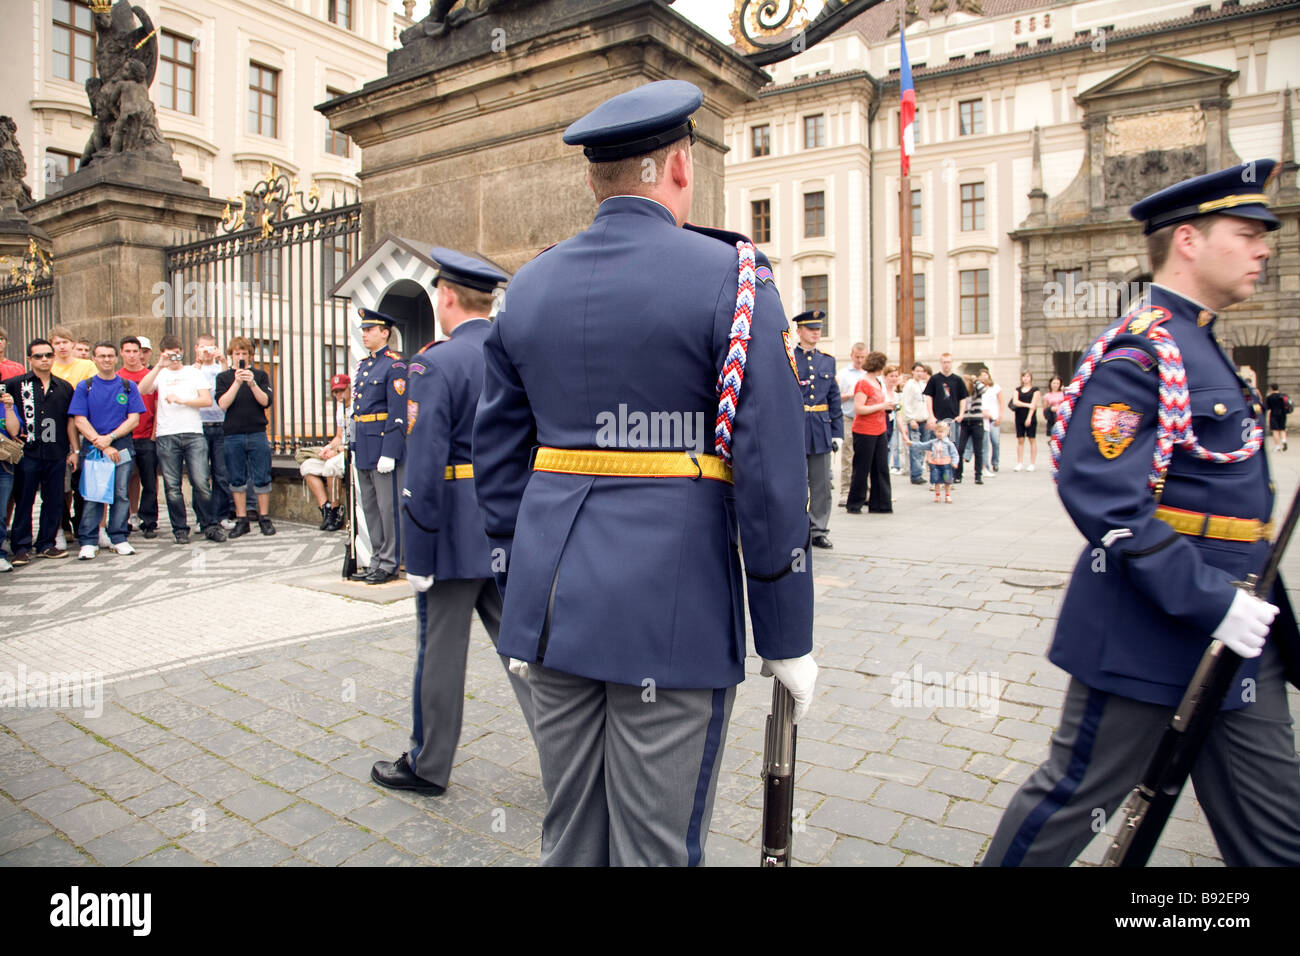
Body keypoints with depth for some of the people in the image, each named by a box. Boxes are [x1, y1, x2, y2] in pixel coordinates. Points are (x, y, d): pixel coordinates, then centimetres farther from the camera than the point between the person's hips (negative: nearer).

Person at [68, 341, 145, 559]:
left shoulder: (128, 386, 10)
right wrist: (101, 444, -10)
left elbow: (134, 419, 2)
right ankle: (88, 542, 3)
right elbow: (80, 420, -1)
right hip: (92, 449, -1)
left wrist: (110, 438, -10)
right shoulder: (85, 387, 7)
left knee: (120, 495, 0)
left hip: (122, 449, 1)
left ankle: (119, 538, 8)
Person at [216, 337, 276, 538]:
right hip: (233, 435, 1)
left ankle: (264, 518, 9)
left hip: (257, 433, -1)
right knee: (237, 479, 5)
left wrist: (252, 383, -17)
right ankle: (241, 520, 13)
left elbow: (265, 401, -3)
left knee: (262, 478, 0)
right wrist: (237, 382, -14)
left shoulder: (260, 375, 9)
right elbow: (222, 404, -5)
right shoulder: (223, 377, 9)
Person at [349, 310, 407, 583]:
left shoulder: (394, 365, -9)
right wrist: (355, 447, 17)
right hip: (364, 447, 9)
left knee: (388, 506, -2)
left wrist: (389, 453, -19)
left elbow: (397, 413, -15)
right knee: (369, 506, 12)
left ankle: (389, 564, 6)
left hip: (384, 444, -9)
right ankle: (377, 559, 21)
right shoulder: (363, 365, 17)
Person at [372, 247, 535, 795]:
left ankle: (428, 766, 27)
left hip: (457, 532, -6)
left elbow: (425, 468, -18)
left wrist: (417, 556, -12)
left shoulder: (435, 365, -14)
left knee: (441, 650, 9)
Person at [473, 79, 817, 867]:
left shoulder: (529, 286, 9)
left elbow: (499, 456, 11)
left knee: (569, 836, 19)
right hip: (672, 610, -5)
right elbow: (771, 469, -11)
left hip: (555, 603, 6)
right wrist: (788, 639, -3)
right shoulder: (730, 277, -7)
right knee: (658, 845, 9)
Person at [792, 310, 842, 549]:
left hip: (821, 429, 4)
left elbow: (834, 400, 14)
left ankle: (819, 531, 17)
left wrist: (837, 432, 9)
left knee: (821, 484, 7)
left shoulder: (828, 361, 12)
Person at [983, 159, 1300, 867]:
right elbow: (1101, 495, -27)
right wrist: (1209, 600, -26)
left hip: (1231, 633, 10)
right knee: (1078, 795, 6)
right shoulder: (1137, 352, -17)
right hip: (1149, 636, -10)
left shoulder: (1202, 349, 15)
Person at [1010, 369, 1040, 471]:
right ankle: (1019, 463, 6)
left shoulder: (1035, 389, 3)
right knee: (1020, 440, 3)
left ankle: (1032, 464, 2)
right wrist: (1027, 405, -13)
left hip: (1030, 418, -3)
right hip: (1019, 417, 3)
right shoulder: (1018, 389, 13)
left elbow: (1033, 404, -6)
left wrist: (1029, 417, -15)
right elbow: (1015, 402, -1)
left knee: (1032, 440, -1)